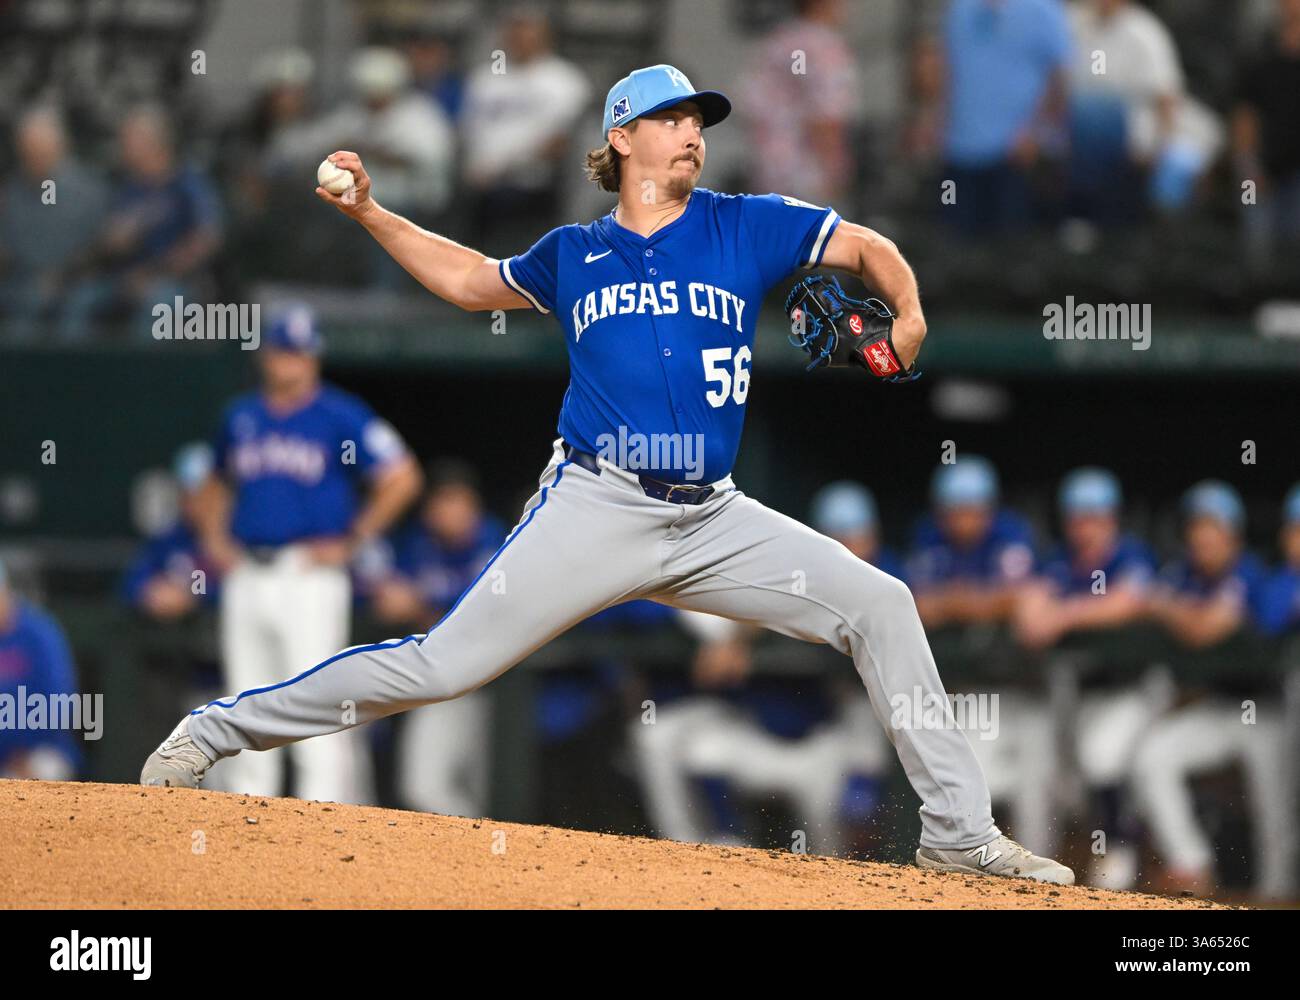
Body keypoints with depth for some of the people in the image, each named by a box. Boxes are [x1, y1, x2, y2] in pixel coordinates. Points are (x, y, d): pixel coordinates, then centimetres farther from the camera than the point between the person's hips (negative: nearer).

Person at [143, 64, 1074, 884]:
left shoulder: (745, 227, 9)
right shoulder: (573, 255, 12)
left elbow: (866, 247, 8)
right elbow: (468, 278, 28)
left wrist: (908, 317, -12)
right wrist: (368, 213, 20)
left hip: (715, 520, 2)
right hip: (596, 508, -2)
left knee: (880, 605, -10)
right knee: (442, 664, -10)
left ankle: (960, 833, -3)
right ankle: (215, 730, 1)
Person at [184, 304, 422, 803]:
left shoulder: (340, 417, -2)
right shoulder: (241, 417, 14)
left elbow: (402, 478, -6)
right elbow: (216, 485, 30)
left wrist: (351, 542, -8)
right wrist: (213, 537, 12)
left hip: (310, 578, -6)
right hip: (245, 578, 6)